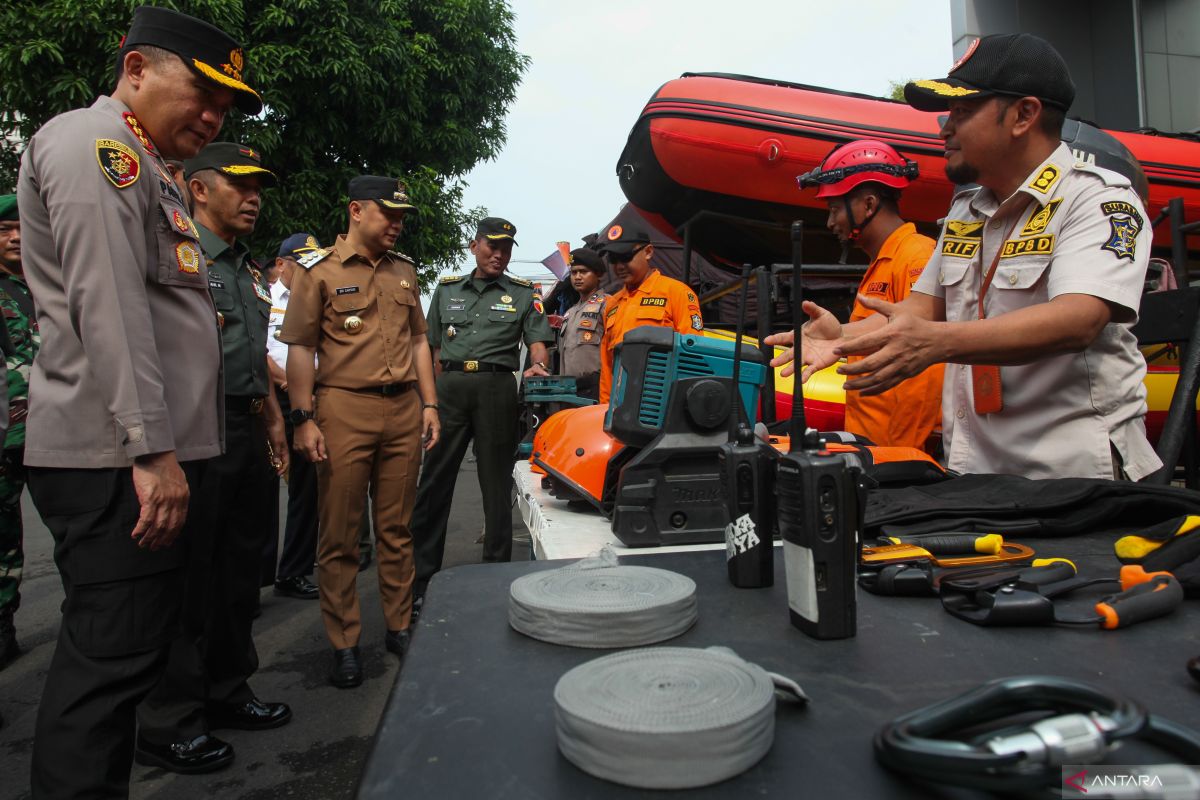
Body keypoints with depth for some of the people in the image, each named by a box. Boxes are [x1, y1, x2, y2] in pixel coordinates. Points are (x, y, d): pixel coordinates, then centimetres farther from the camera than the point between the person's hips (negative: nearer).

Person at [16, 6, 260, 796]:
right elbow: (109, 305, -18)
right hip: (117, 459, -10)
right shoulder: (94, 142, -7)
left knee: (111, 655, 15)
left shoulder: (141, 167, 24)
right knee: (112, 660, -6)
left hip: (142, 454, 10)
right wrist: (153, 448, -22)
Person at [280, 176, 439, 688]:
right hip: (344, 409, -4)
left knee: (396, 529, 11)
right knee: (339, 535, 2)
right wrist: (304, 419, -9)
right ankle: (344, 645, 13)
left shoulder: (404, 271, 16)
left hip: (404, 410, 4)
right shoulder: (319, 270, 1)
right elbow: (300, 348, -2)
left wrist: (428, 404, 12)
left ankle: (400, 628, 23)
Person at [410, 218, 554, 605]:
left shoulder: (523, 293, 11)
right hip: (450, 385, 2)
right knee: (433, 481, 1)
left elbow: (536, 339, 2)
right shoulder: (447, 289, 17)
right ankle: (421, 576, 10)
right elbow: (435, 346, 17)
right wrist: (435, 393, 9)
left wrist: (537, 365, -20)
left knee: (497, 482, 4)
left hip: (497, 387, -2)